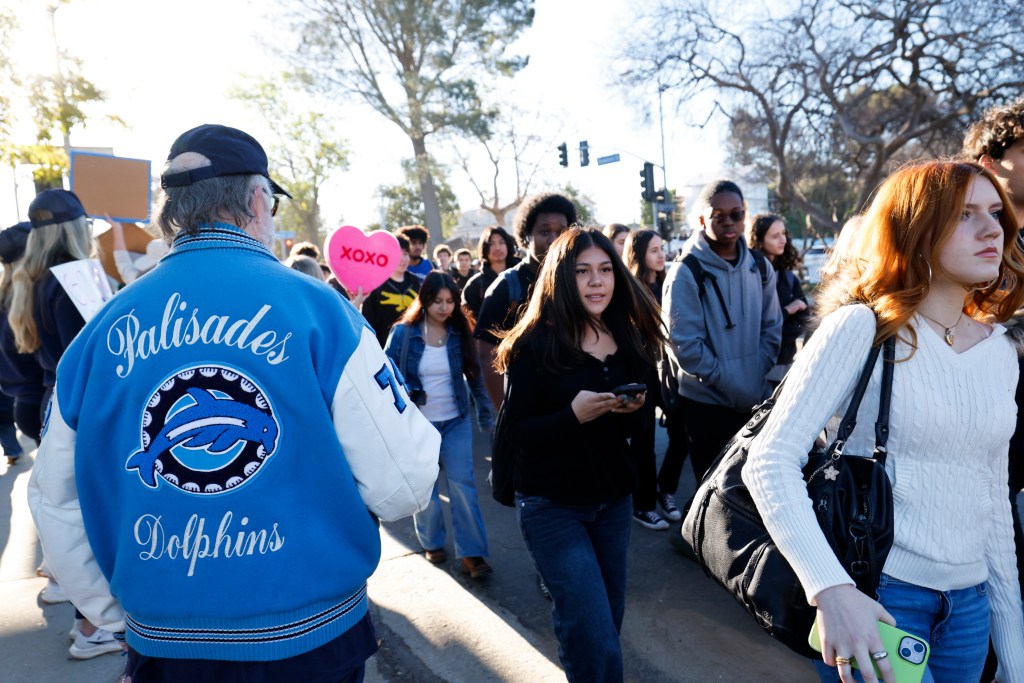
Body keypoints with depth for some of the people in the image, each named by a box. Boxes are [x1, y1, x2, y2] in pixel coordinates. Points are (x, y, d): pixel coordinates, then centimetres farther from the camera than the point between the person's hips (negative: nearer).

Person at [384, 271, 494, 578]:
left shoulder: (460, 333, -2)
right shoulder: (403, 332, -9)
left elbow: (474, 376, 4)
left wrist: (486, 416, 4)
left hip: (456, 422, 1)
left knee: (463, 484, -2)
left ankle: (470, 552, 9)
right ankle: (432, 542, 34)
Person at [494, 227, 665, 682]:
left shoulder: (629, 339, 2)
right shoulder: (534, 343, -15)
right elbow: (519, 433, -14)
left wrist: (631, 411, -11)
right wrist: (574, 415, -29)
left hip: (614, 499, 6)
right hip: (552, 505, -5)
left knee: (607, 622, 20)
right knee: (598, 642, -7)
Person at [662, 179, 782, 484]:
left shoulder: (759, 267, 5)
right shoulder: (686, 273, -13)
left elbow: (771, 328, 8)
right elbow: (685, 344, -15)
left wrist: (757, 378, -4)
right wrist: (733, 388, -14)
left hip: (757, 399, 5)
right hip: (707, 402, -5)